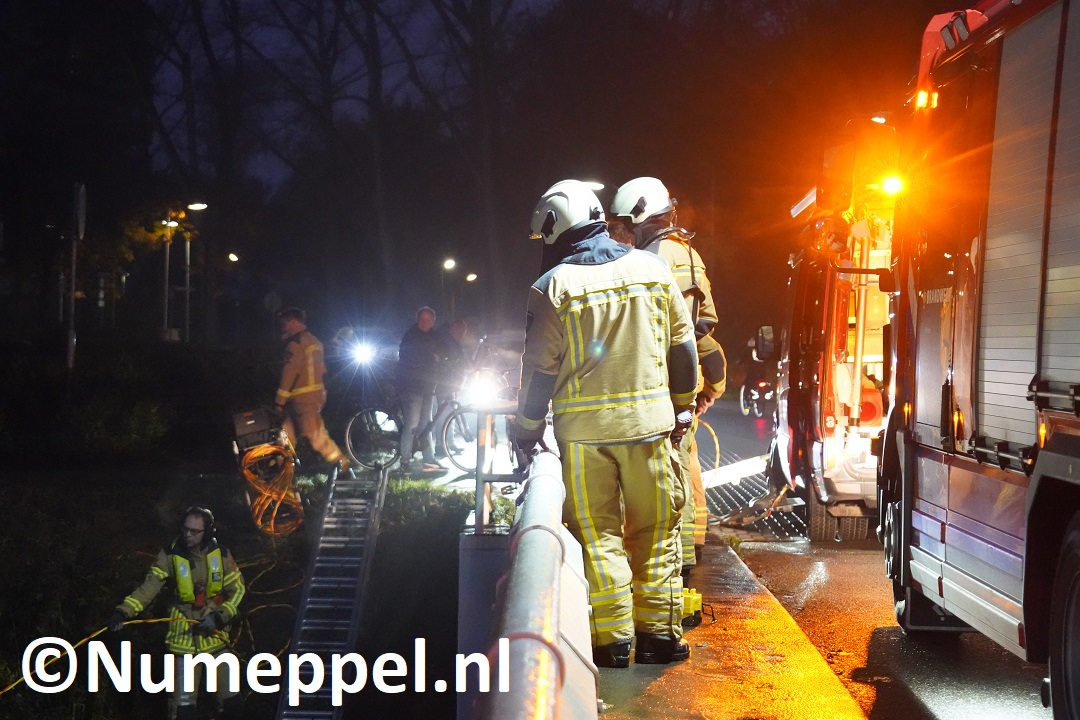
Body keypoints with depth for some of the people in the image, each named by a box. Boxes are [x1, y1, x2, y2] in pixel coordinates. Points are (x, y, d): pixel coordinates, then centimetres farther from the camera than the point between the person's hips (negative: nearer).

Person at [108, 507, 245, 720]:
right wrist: (124, 611, -30)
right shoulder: (170, 556, -8)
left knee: (232, 701, 3)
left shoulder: (221, 555, -3)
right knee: (183, 702, -2)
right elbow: (149, 587, -16)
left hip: (216, 636, 2)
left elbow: (237, 589, 3)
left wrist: (220, 616, -11)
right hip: (184, 637, -2)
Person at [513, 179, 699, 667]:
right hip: (649, 422, 3)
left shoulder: (552, 288, -7)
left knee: (597, 534, 4)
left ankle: (613, 641, 4)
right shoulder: (652, 269, 4)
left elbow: (539, 368, -4)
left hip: (584, 429, -3)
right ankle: (658, 633, 13)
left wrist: (527, 429, 9)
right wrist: (682, 406, 20)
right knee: (654, 531, 11)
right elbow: (682, 345, 8)